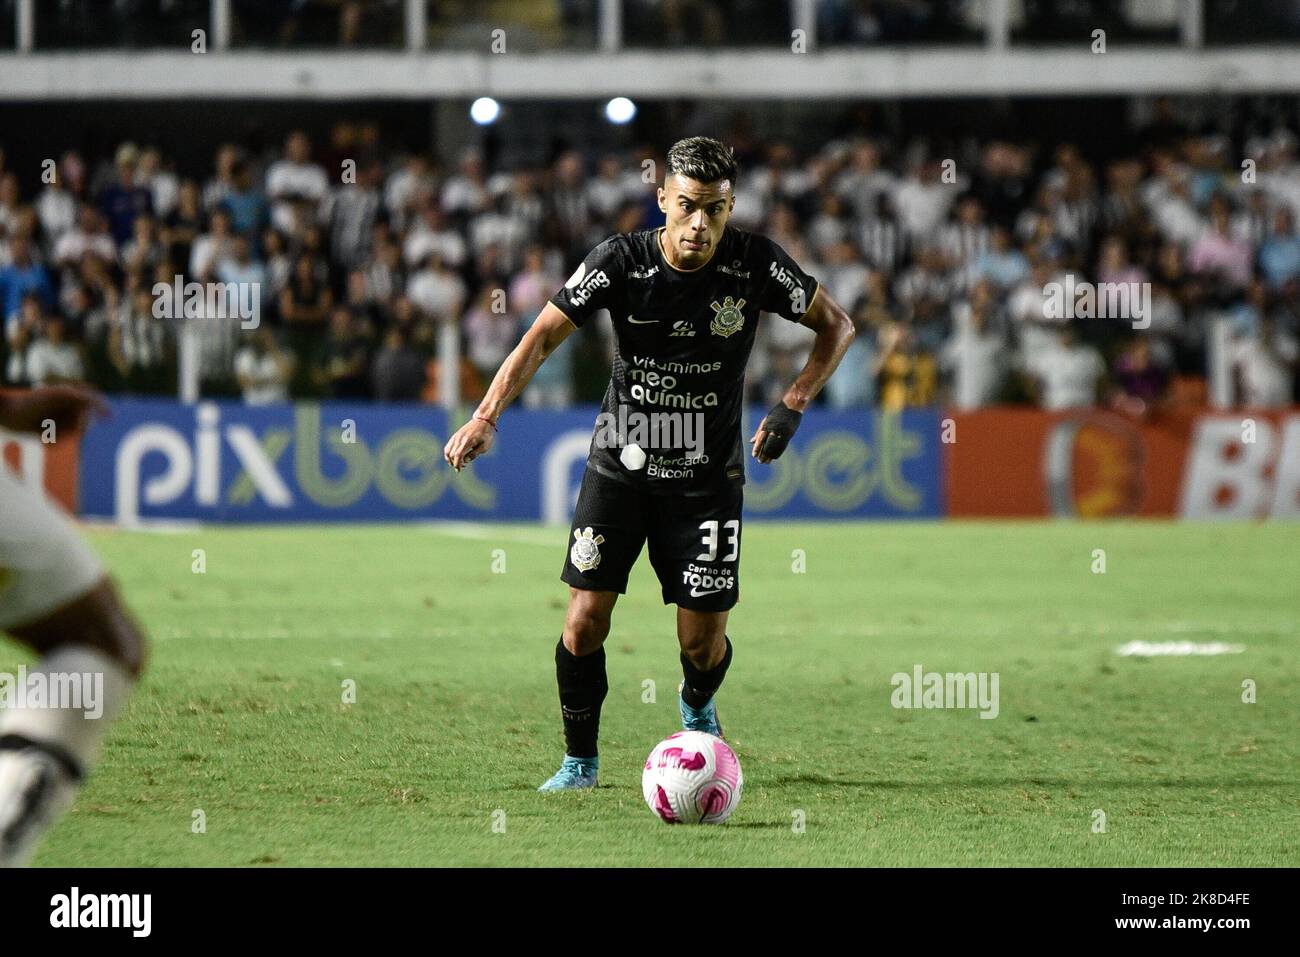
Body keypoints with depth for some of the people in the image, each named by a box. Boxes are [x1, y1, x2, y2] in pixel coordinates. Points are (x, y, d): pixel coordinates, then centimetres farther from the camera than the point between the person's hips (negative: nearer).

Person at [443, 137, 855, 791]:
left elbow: (836, 325, 1)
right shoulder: (621, 262, -15)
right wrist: (485, 417, -30)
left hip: (708, 478, 0)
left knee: (703, 643, -1)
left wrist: (793, 405, -12)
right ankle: (579, 760, 13)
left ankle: (696, 710, 36)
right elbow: (543, 337, -16)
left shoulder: (756, 264, -13)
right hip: (620, 467, 0)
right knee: (585, 620, -8)